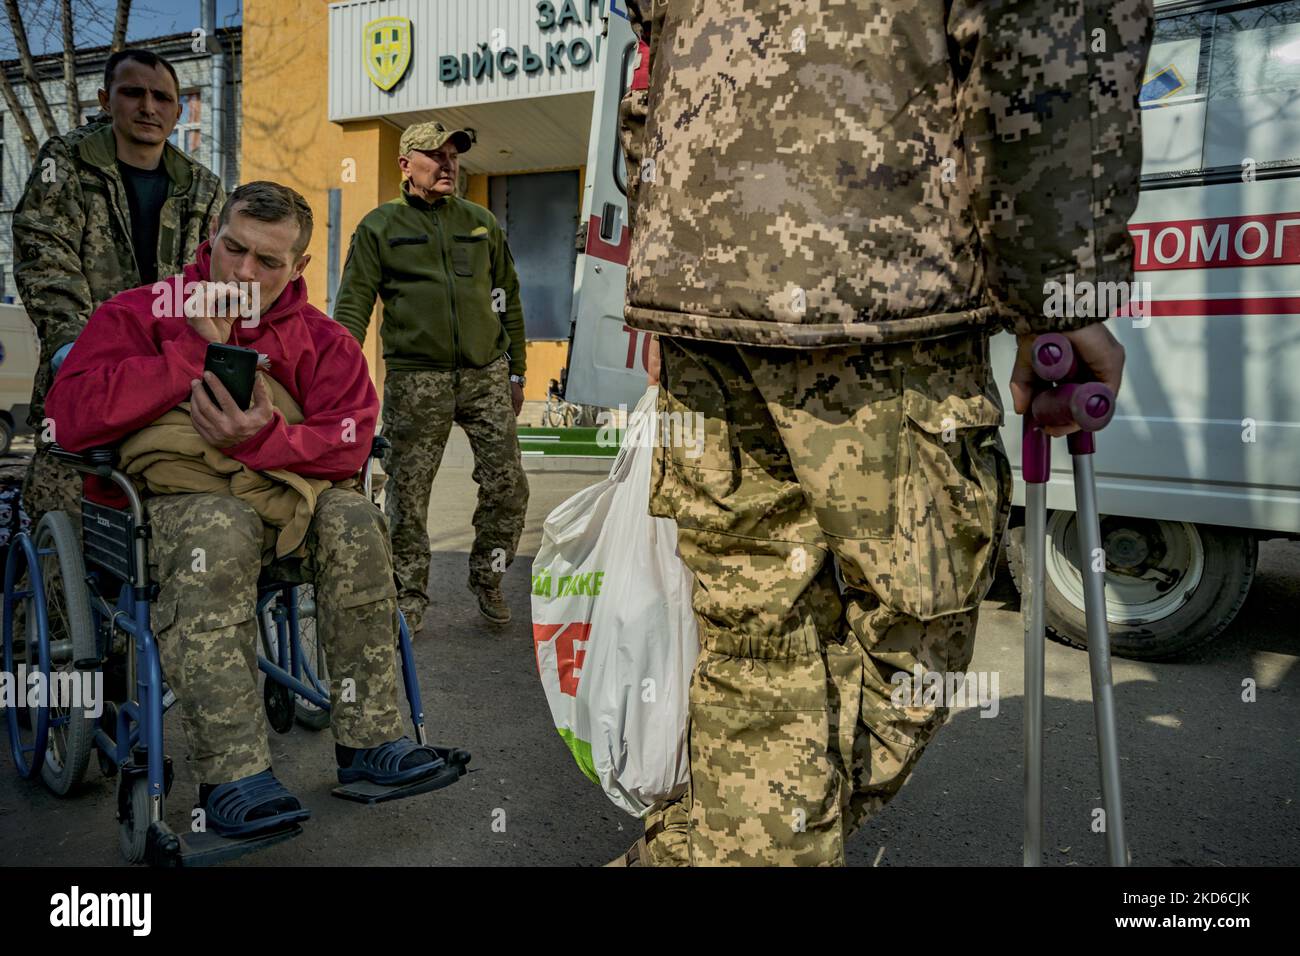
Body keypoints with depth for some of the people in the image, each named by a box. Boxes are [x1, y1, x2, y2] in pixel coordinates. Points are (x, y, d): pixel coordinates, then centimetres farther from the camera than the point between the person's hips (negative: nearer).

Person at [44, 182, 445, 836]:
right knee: (218, 533, -37)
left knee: (354, 519, -28)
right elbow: (72, 415, -9)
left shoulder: (322, 340, 9)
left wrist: (264, 436, -25)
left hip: (283, 489, 3)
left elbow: (350, 440, -5)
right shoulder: (141, 313, 5)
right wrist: (194, 352, -13)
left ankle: (367, 738, -22)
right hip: (174, 494, -2)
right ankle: (232, 774, -37)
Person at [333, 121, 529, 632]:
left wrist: (516, 372, 15)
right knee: (408, 492, 2)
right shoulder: (380, 226, 8)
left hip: (486, 374, 2)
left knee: (507, 484, -2)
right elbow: (352, 304, 3)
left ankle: (487, 579, 20)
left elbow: (508, 298, 18)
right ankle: (410, 594, 18)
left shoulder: (481, 222, 15)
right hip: (415, 380, -2)